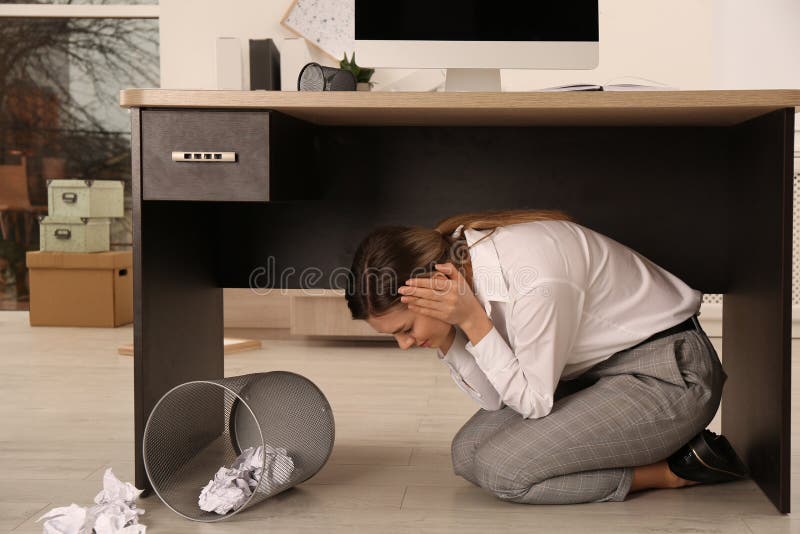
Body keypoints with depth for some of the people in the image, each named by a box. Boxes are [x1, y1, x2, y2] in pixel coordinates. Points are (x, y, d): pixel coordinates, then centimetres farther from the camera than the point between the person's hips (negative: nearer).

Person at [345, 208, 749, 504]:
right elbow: (494, 397, -2)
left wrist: (470, 320, -27)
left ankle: (676, 470, -4)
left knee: (502, 468, -19)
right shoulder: (455, 262, -8)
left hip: (667, 373, -9)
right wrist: (444, 334, -19)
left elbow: (533, 402, -19)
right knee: (468, 453, 0)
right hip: (596, 371, 9)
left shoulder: (533, 283, -33)